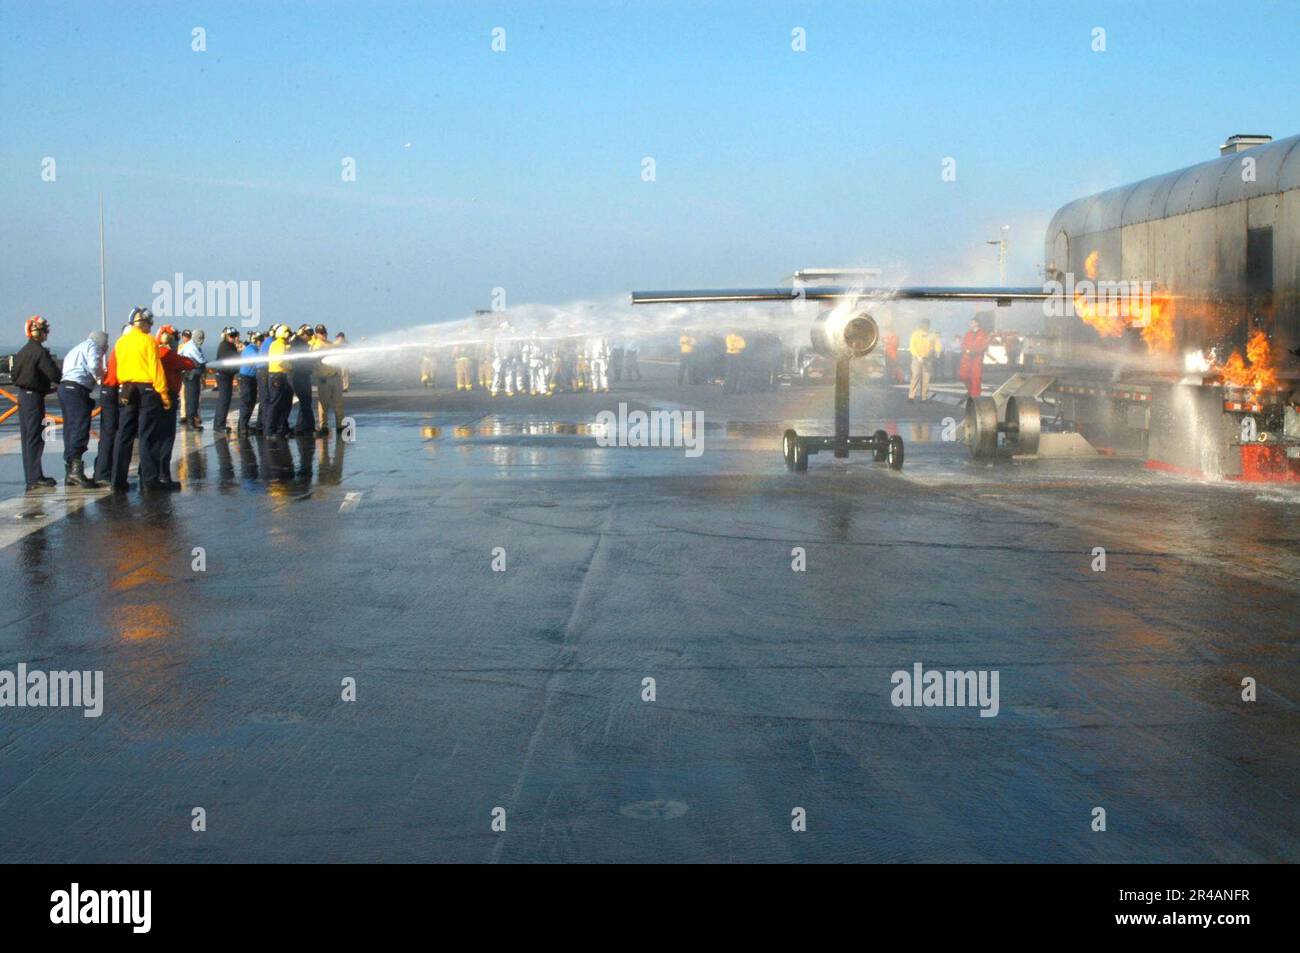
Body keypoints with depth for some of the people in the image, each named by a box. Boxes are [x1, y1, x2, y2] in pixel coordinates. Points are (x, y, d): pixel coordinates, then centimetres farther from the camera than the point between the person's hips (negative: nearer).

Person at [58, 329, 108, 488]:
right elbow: (94, 365, -16)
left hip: (65, 386, 9)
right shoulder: (92, 346, 3)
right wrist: (100, 379, 1)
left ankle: (70, 474, 11)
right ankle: (76, 468, -29)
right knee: (81, 429, -16)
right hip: (78, 389, -9)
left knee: (71, 430, 10)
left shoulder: (76, 349, 32)